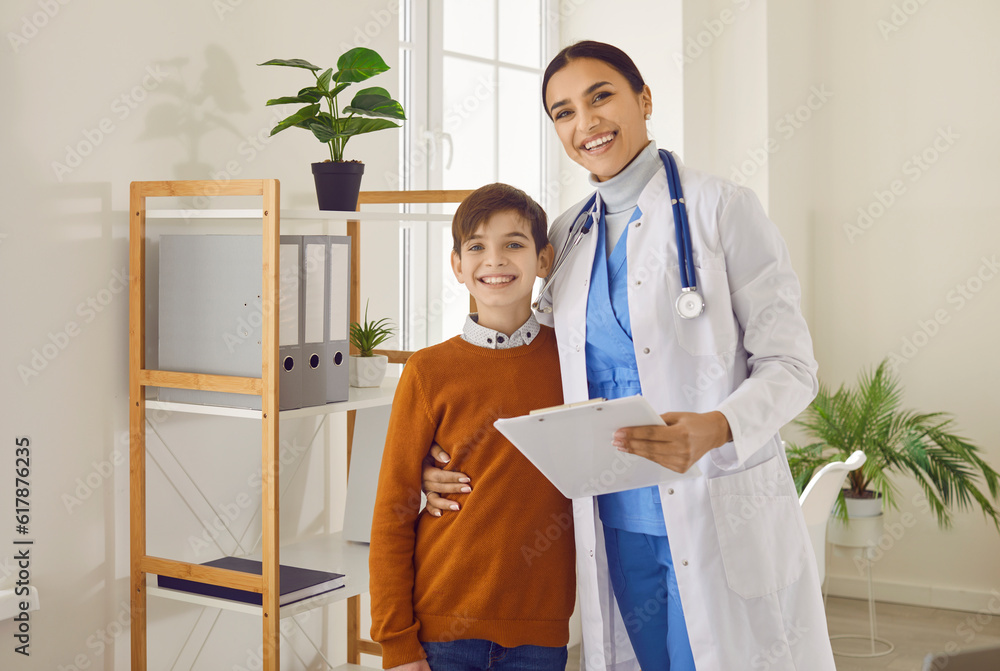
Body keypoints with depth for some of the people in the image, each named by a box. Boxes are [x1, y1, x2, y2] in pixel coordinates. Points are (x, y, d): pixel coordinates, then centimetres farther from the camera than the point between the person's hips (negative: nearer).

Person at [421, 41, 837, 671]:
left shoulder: (721, 208, -5)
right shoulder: (568, 234, 11)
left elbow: (790, 364, -8)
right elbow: (552, 374, 19)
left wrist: (715, 428, -27)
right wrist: (458, 458, 7)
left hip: (721, 521, -4)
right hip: (615, 524, 5)